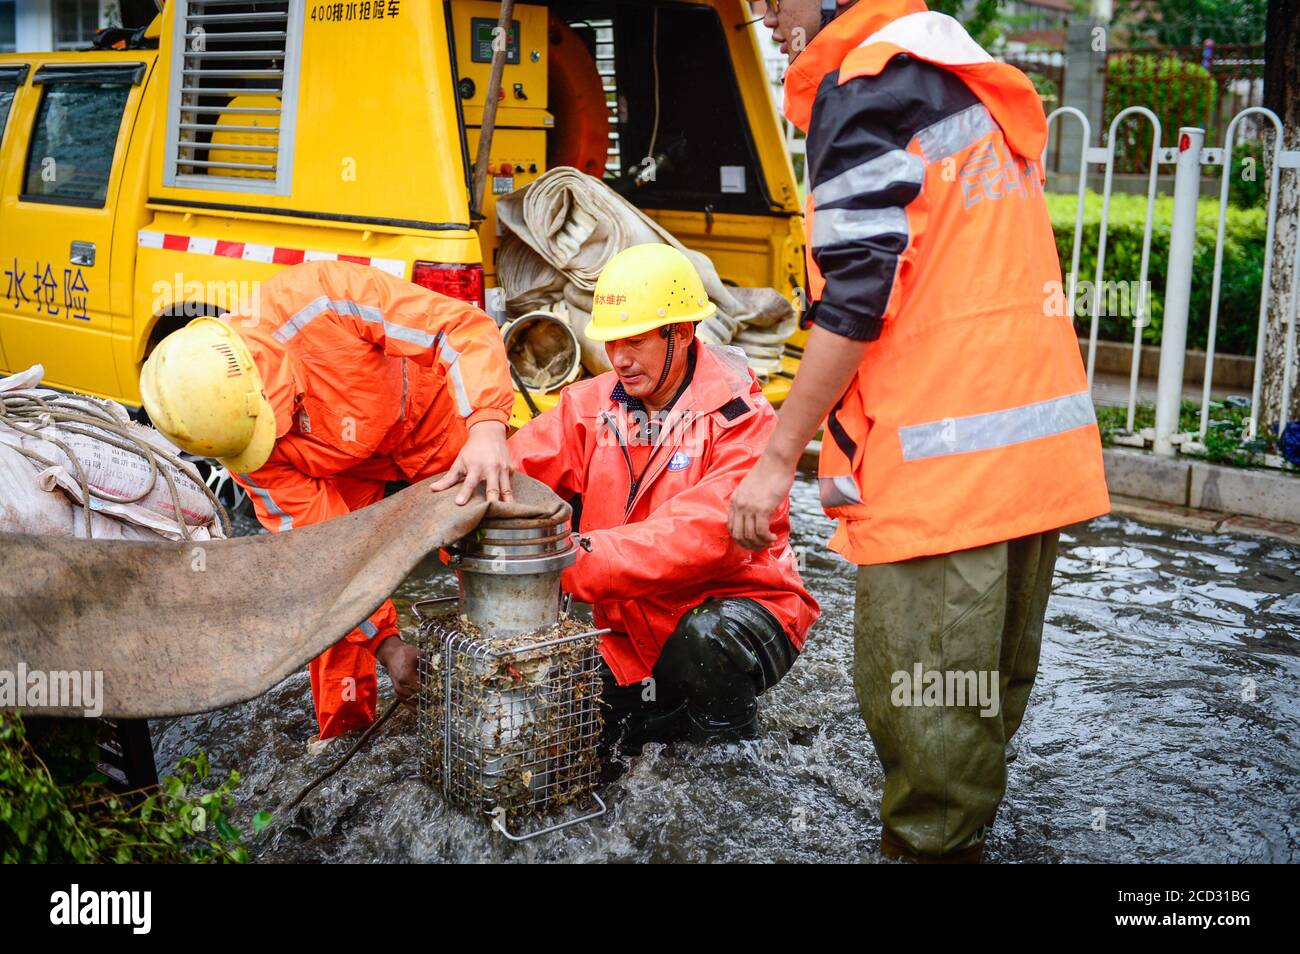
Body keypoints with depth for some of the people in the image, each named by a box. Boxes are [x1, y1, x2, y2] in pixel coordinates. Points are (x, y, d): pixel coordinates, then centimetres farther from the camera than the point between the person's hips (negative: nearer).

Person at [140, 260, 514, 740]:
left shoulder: (321, 300, -41)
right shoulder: (223, 422, -27)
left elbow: (467, 327, -38)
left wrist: (487, 427, -53)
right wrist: (383, 637, -26)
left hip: (433, 415, -2)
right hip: (346, 463, 2)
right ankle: (345, 730, 14)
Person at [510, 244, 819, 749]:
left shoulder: (738, 417, -17)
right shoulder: (592, 402, 2)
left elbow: (703, 533, -30)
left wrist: (582, 559, -39)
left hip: (735, 600, -5)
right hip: (633, 627, 5)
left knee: (705, 636, -37)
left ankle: (729, 729, -2)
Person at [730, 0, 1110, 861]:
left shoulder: (870, 86, -8)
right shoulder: (972, 81, 21)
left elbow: (857, 300, -16)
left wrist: (780, 457, -10)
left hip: (940, 466, -10)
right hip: (1038, 449, 10)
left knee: (920, 708, -2)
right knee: (987, 686, 19)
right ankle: (961, 834, 33)